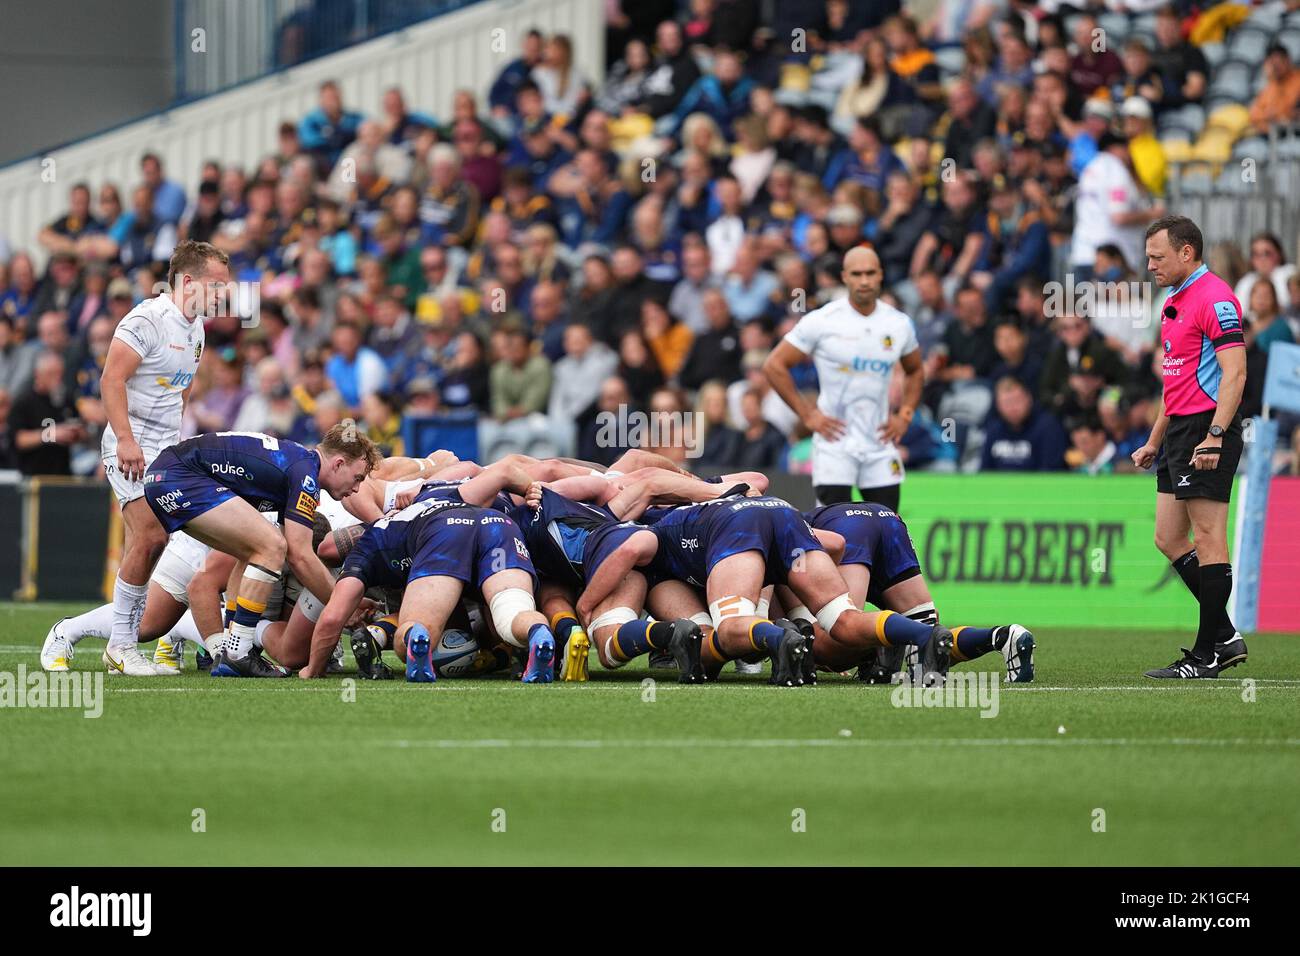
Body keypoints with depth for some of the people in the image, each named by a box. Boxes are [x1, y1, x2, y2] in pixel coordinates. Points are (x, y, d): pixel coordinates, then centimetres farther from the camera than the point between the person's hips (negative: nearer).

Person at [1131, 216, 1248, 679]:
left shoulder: (1215, 298, -13)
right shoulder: (1174, 303, 19)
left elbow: (1234, 372, -20)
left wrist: (1214, 436, -27)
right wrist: (1155, 441, 25)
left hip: (1206, 432, -11)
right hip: (1179, 433, 11)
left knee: (1208, 539, -7)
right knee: (1169, 539, 10)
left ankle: (1207, 656, -4)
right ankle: (1225, 637, 14)